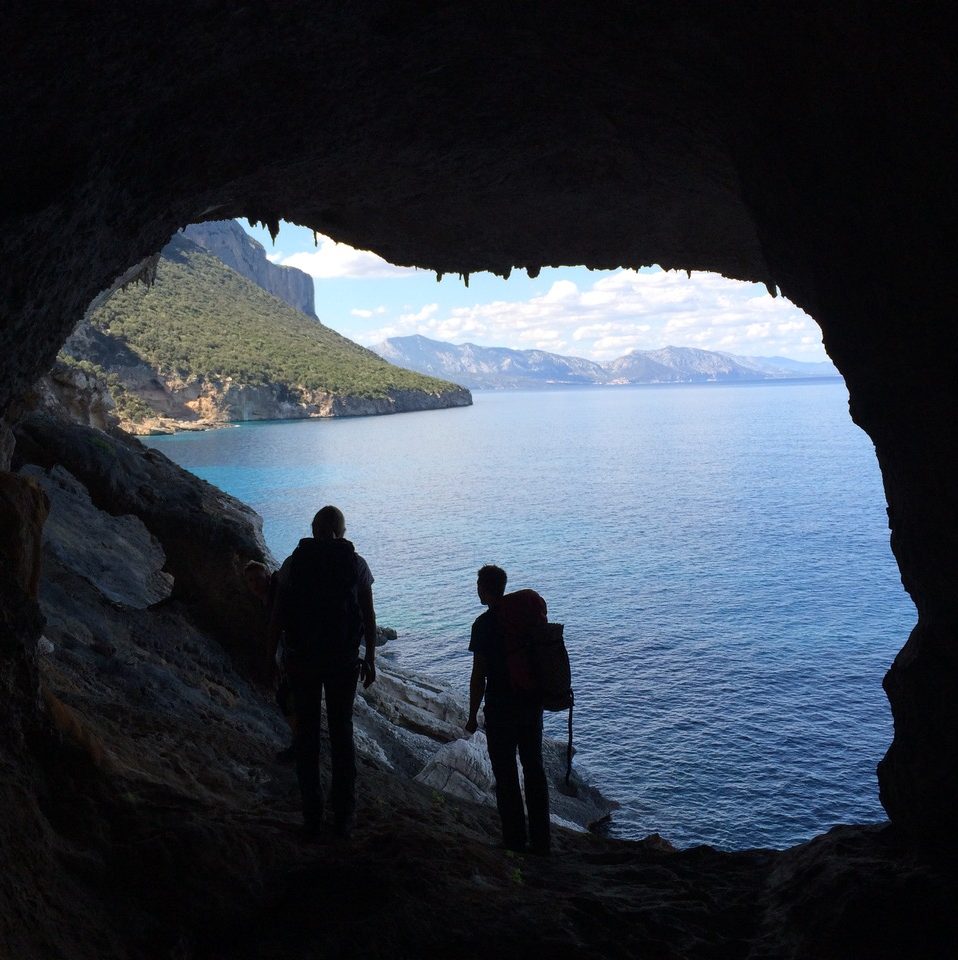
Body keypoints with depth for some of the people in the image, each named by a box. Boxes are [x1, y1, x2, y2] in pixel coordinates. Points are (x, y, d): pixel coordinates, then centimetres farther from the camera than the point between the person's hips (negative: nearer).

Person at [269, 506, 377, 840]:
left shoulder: (293, 563, 0)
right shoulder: (356, 564, -1)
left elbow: (277, 617, -1)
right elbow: (369, 617, 0)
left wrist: (272, 658, 8)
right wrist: (370, 659, 9)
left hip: (301, 660, 0)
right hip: (343, 660, 0)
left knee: (306, 734, 11)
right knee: (342, 734, 12)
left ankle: (312, 819, 14)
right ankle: (344, 818, 16)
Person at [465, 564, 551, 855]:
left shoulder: (484, 624, -13)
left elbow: (479, 676, -14)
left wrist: (473, 716, -5)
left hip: (501, 708, -6)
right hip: (531, 702, 6)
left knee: (506, 775, 5)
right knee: (534, 770, 13)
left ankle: (515, 839, 11)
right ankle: (541, 840, 18)